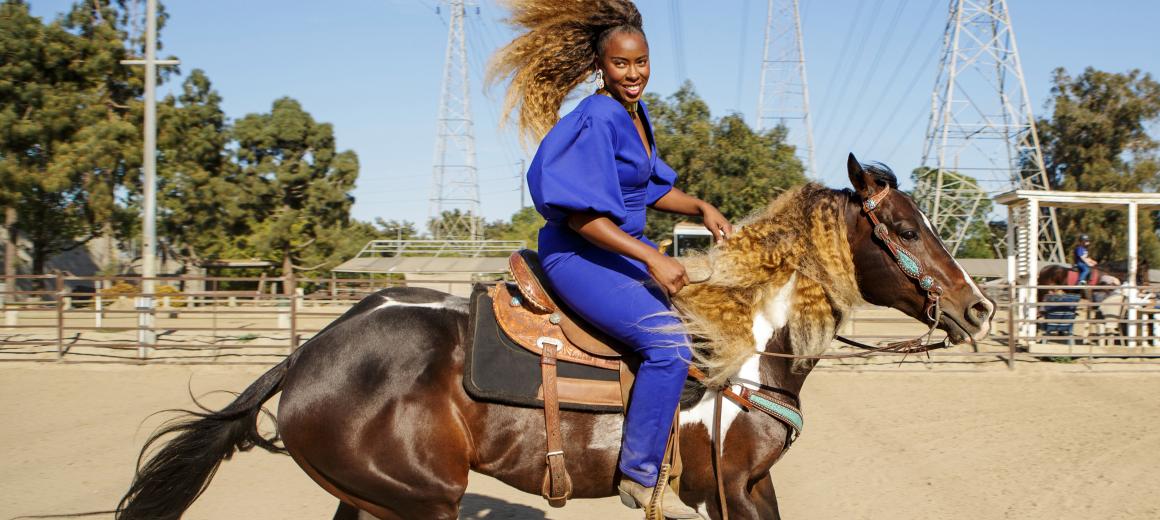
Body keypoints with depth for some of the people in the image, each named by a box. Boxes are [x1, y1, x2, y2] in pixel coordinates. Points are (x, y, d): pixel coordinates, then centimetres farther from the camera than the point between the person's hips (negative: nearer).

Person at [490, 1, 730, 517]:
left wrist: (701, 207, 5)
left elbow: (651, 187, 22)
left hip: (627, 247, 10)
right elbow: (579, 214, -24)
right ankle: (639, 476, -13)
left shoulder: (636, 113, 9)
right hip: (579, 256, -10)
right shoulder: (596, 118, -19)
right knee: (668, 340, -26)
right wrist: (652, 259, -26)